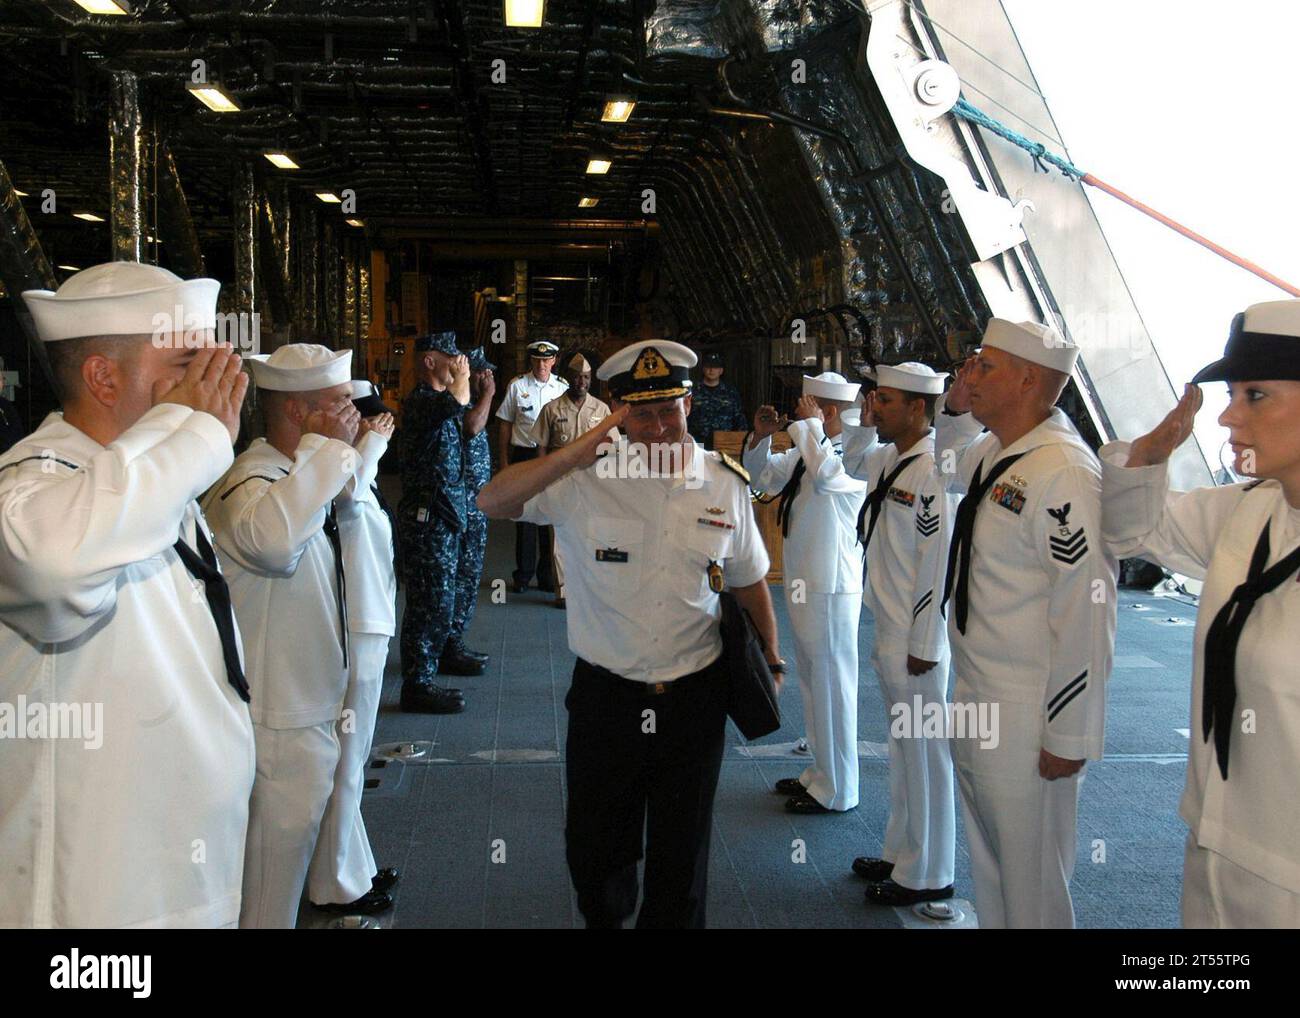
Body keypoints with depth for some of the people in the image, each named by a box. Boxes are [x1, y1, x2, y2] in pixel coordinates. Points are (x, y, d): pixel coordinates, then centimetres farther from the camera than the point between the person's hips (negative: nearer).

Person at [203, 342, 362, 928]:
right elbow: (272, 538, -50)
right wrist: (325, 444, -38)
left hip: (313, 713, 11)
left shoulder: (294, 477, 10)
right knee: (272, 892, 3)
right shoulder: (251, 482, -24)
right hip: (281, 726, -10)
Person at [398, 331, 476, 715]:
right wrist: (462, 376, -18)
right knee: (431, 598, -8)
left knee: (443, 593, 22)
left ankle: (442, 653, 38)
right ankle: (417, 685, -3)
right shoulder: (420, 401, -16)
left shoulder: (438, 399, 16)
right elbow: (458, 403, -35)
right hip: (426, 515, -10)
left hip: (445, 512, 10)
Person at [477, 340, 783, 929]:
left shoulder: (726, 484, -2)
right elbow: (493, 502, -21)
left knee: (682, 857, 14)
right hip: (605, 696, 0)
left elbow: (749, 583, 11)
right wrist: (578, 452, -28)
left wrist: (771, 660, 12)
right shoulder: (584, 481, -9)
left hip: (695, 698, 1)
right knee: (594, 852, 19)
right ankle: (605, 918, 49)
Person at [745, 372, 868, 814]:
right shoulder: (807, 452, 9)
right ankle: (819, 773, 35)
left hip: (832, 589, -10)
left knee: (832, 686, 1)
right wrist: (761, 438, 2)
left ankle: (836, 791, 14)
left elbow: (826, 473, -39)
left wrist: (809, 424, -24)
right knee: (812, 683, 20)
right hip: (802, 584, 10)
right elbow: (763, 476, 20)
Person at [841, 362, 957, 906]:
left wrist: (923, 646, -18)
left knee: (924, 752, 3)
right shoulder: (891, 458, 7)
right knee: (902, 747, 19)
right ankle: (900, 855, 33)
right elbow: (854, 463, 32)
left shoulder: (933, 468, -20)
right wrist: (864, 425, 12)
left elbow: (938, 562, -21)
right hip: (890, 631, 9)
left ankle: (926, 877, 16)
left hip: (917, 638, -9)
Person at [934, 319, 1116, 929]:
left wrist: (1069, 737, -19)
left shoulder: (1063, 473, -22)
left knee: (1030, 883, 7)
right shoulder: (996, 454, 7)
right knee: (985, 866, 23)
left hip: (1026, 719, -9)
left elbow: (1086, 615, -24)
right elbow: (949, 469, 33)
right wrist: (956, 410, 13)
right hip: (975, 702, 9)